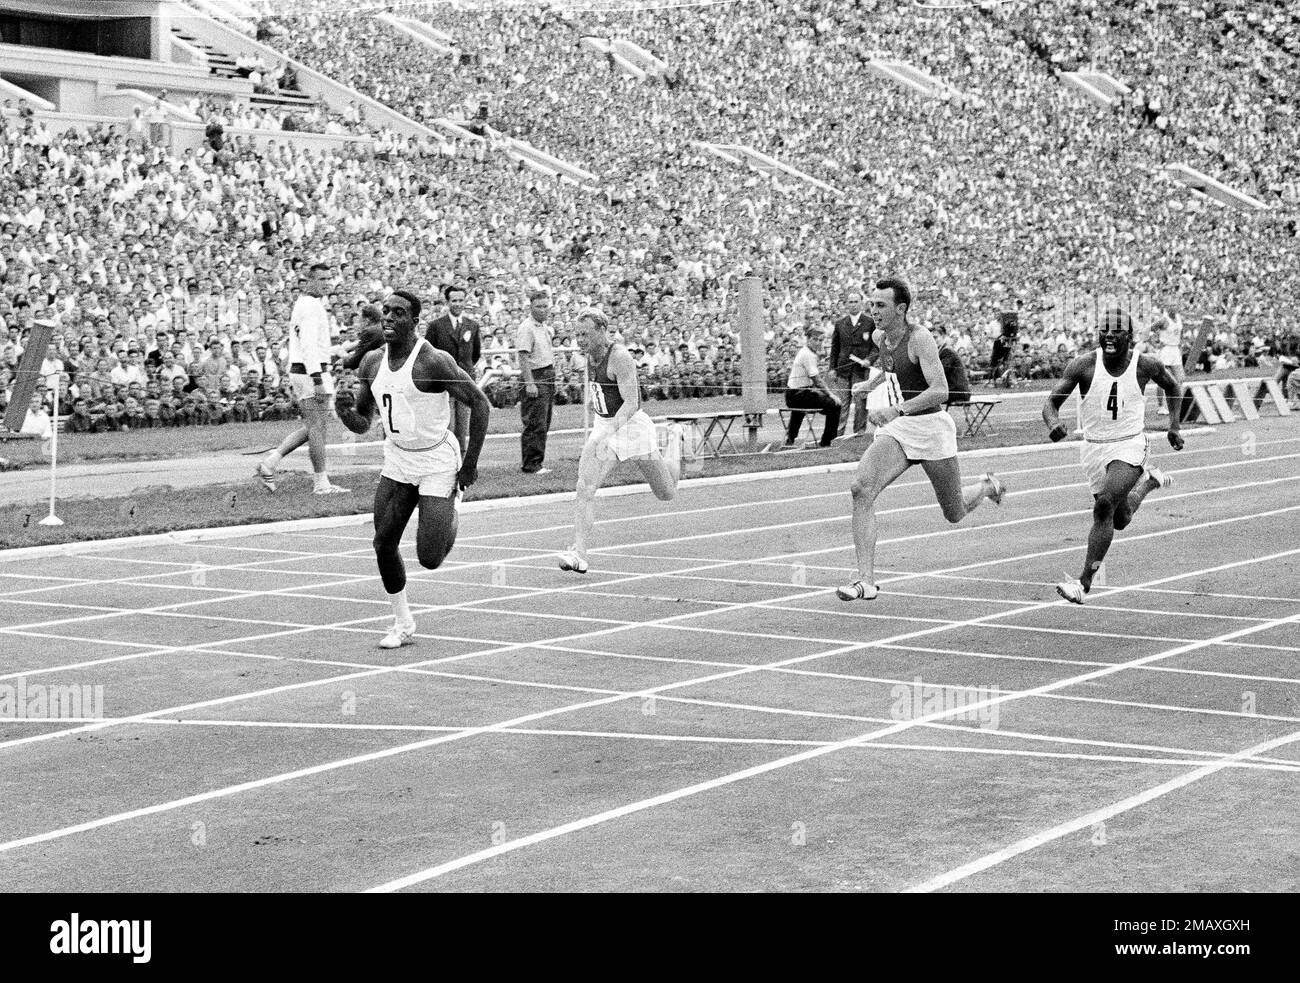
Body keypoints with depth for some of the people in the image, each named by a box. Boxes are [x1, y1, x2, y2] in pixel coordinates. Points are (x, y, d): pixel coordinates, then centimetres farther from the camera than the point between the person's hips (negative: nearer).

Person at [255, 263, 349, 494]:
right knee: (317, 426, -4)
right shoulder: (311, 305, -13)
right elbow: (308, 345, -22)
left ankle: (270, 462, 10)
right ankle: (321, 482, 0)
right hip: (311, 372, -10)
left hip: (299, 371, 10)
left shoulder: (302, 304, 19)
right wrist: (318, 381, -25)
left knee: (311, 427, 14)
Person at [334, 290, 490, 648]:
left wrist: (471, 464, -14)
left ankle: (450, 517, 27)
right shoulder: (372, 362, -1)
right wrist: (346, 411, -17)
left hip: (438, 463, -6)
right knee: (384, 545, -3)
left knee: (429, 558, -9)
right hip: (397, 461, 6)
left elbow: (479, 403, -16)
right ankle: (403, 625, 13)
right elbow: (362, 423, 8)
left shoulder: (434, 362, -21)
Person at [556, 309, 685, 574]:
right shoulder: (591, 354, 2)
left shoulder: (620, 357, -21)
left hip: (632, 426, -6)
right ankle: (578, 554, -23)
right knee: (585, 488, -18)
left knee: (666, 494, 13)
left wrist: (607, 433, -39)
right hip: (604, 428, 6)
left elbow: (631, 403, -27)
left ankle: (674, 438, 43)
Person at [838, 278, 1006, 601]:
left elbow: (940, 390, -29)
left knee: (955, 514, 10)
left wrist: (897, 409, -38)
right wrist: (870, 384, 24)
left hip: (930, 426, -6)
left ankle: (986, 487, 48)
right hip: (895, 429, 6)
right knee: (861, 489, -22)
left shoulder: (919, 338, -18)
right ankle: (866, 580, -24)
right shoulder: (879, 338, 5)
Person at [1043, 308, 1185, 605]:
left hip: (1129, 446, -3)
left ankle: (1084, 582, -22)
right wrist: (1053, 423, -34)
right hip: (1093, 448, 3)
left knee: (1104, 506, -24)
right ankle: (1147, 482, 50)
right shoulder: (1084, 365, -12)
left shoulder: (1146, 365, -10)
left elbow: (1173, 387, 13)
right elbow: (1051, 403, -12)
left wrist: (1174, 426, 8)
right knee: (1120, 520, 17)